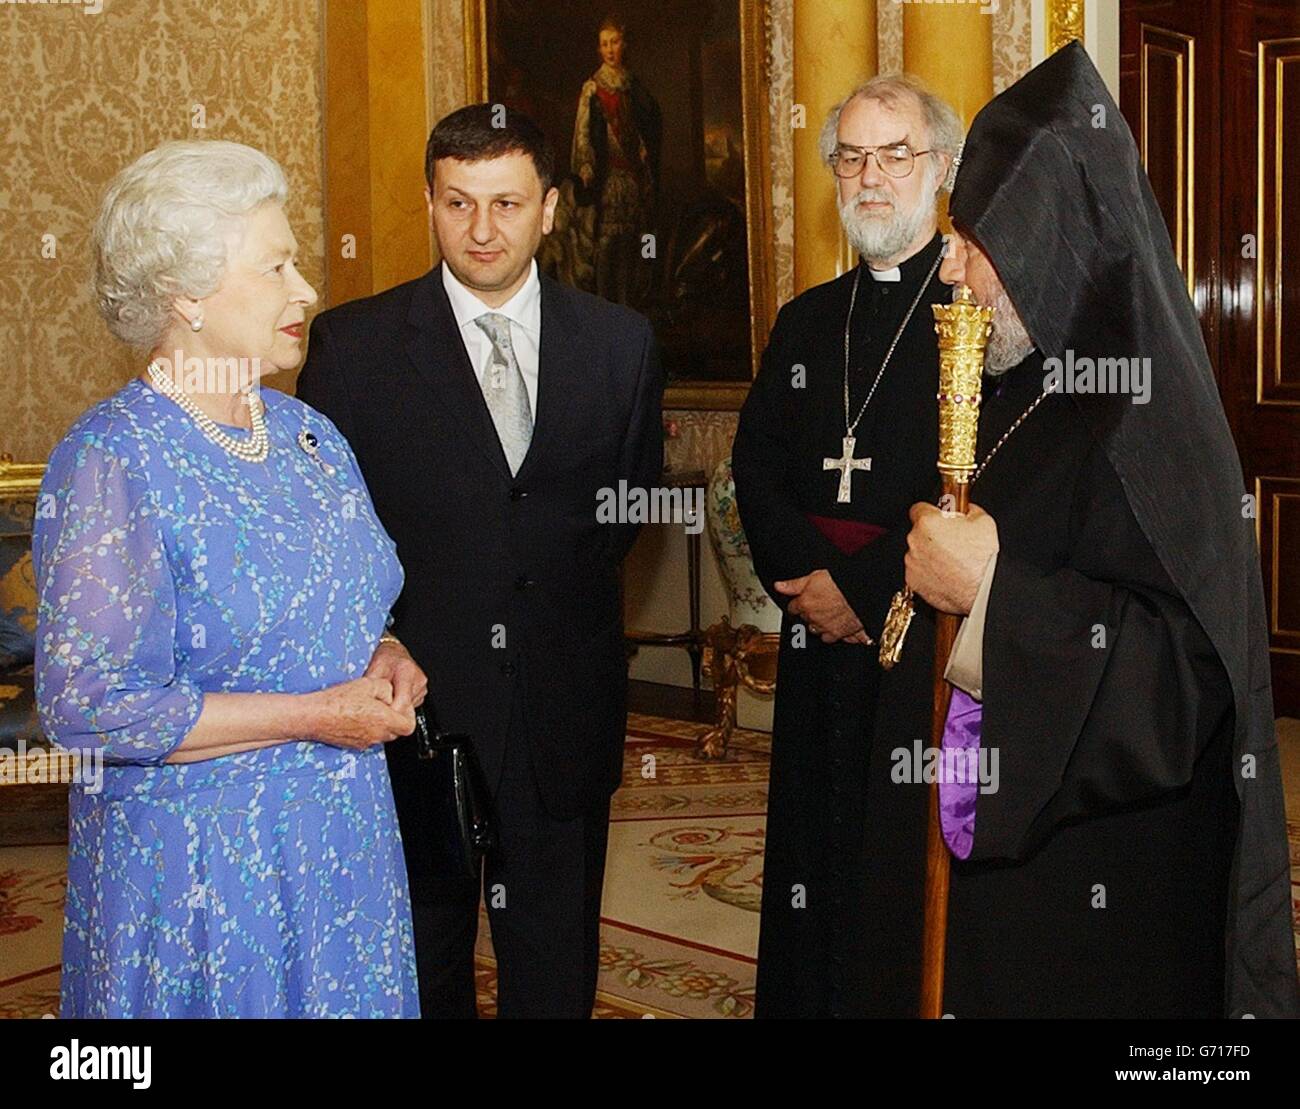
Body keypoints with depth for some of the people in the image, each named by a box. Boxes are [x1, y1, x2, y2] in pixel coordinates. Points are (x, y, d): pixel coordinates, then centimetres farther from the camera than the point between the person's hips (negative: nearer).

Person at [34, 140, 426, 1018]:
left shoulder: (306, 432, 7)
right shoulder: (111, 461, -17)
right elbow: (88, 706, -22)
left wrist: (385, 658, -3)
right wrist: (314, 715, -20)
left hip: (342, 840, 7)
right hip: (194, 865, -7)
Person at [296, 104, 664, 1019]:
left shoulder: (621, 343, 3)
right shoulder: (353, 344, -4)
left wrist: (567, 586, 1)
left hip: (564, 723, 2)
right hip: (413, 708, -1)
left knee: (556, 975, 15)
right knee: (422, 975, 16)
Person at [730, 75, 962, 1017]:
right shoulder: (807, 320, 17)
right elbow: (758, 464, 10)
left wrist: (862, 586, -13)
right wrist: (805, 577, -7)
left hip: (934, 636, -5)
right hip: (821, 633, 5)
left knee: (915, 869, -3)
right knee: (817, 862, 9)